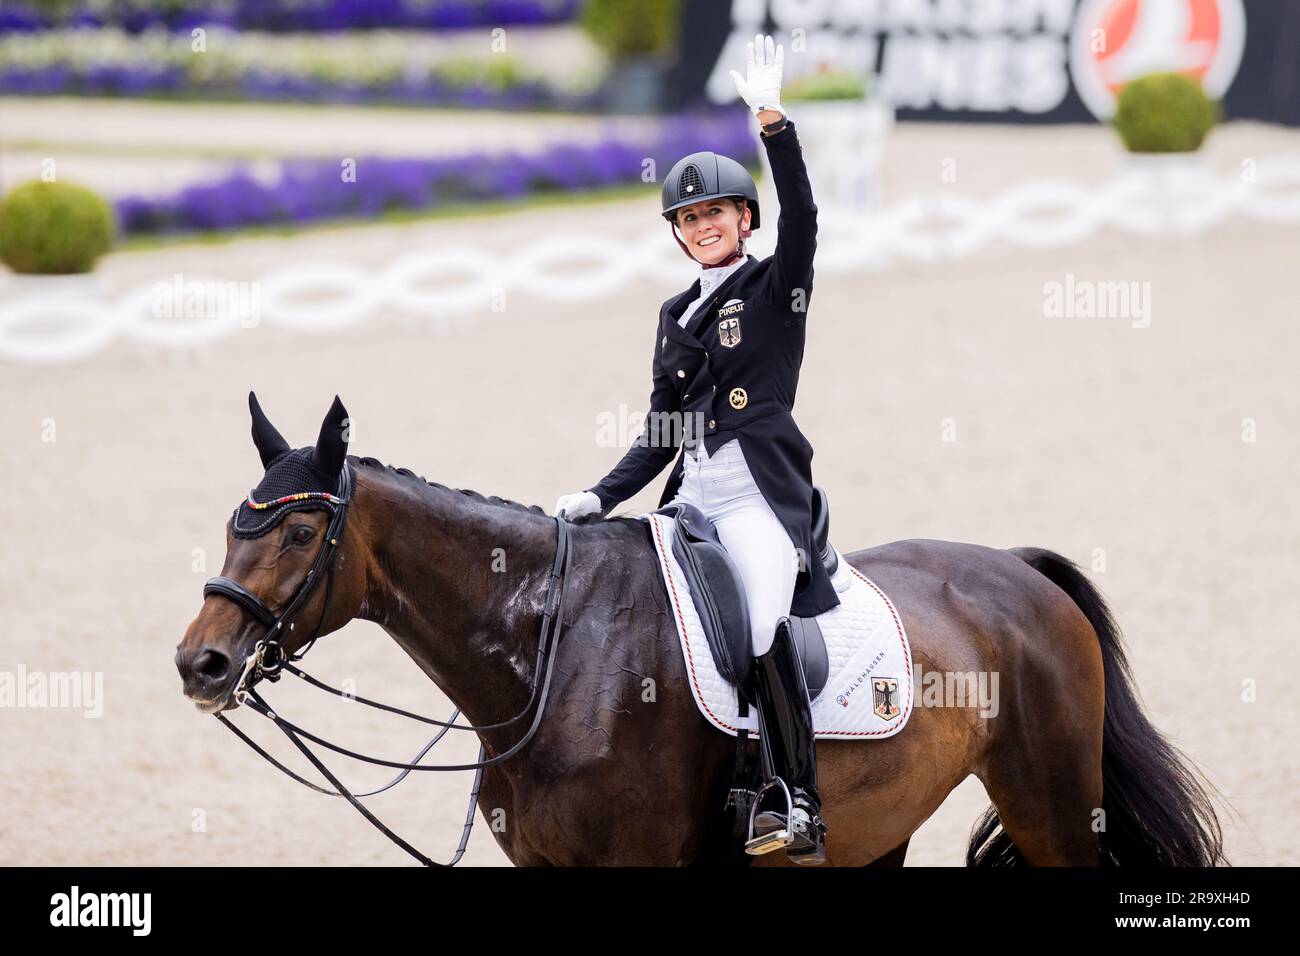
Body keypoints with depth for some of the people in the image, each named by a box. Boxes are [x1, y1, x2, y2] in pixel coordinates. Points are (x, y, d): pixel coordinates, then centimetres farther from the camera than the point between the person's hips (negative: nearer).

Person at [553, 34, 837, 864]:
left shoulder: (776, 290, 2)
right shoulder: (677, 314, 20)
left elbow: (801, 219, -18)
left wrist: (774, 122, -28)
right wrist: (603, 497, 9)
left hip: (760, 496, -8)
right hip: (693, 499, 8)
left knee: (764, 624, -28)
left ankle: (801, 806, -27)